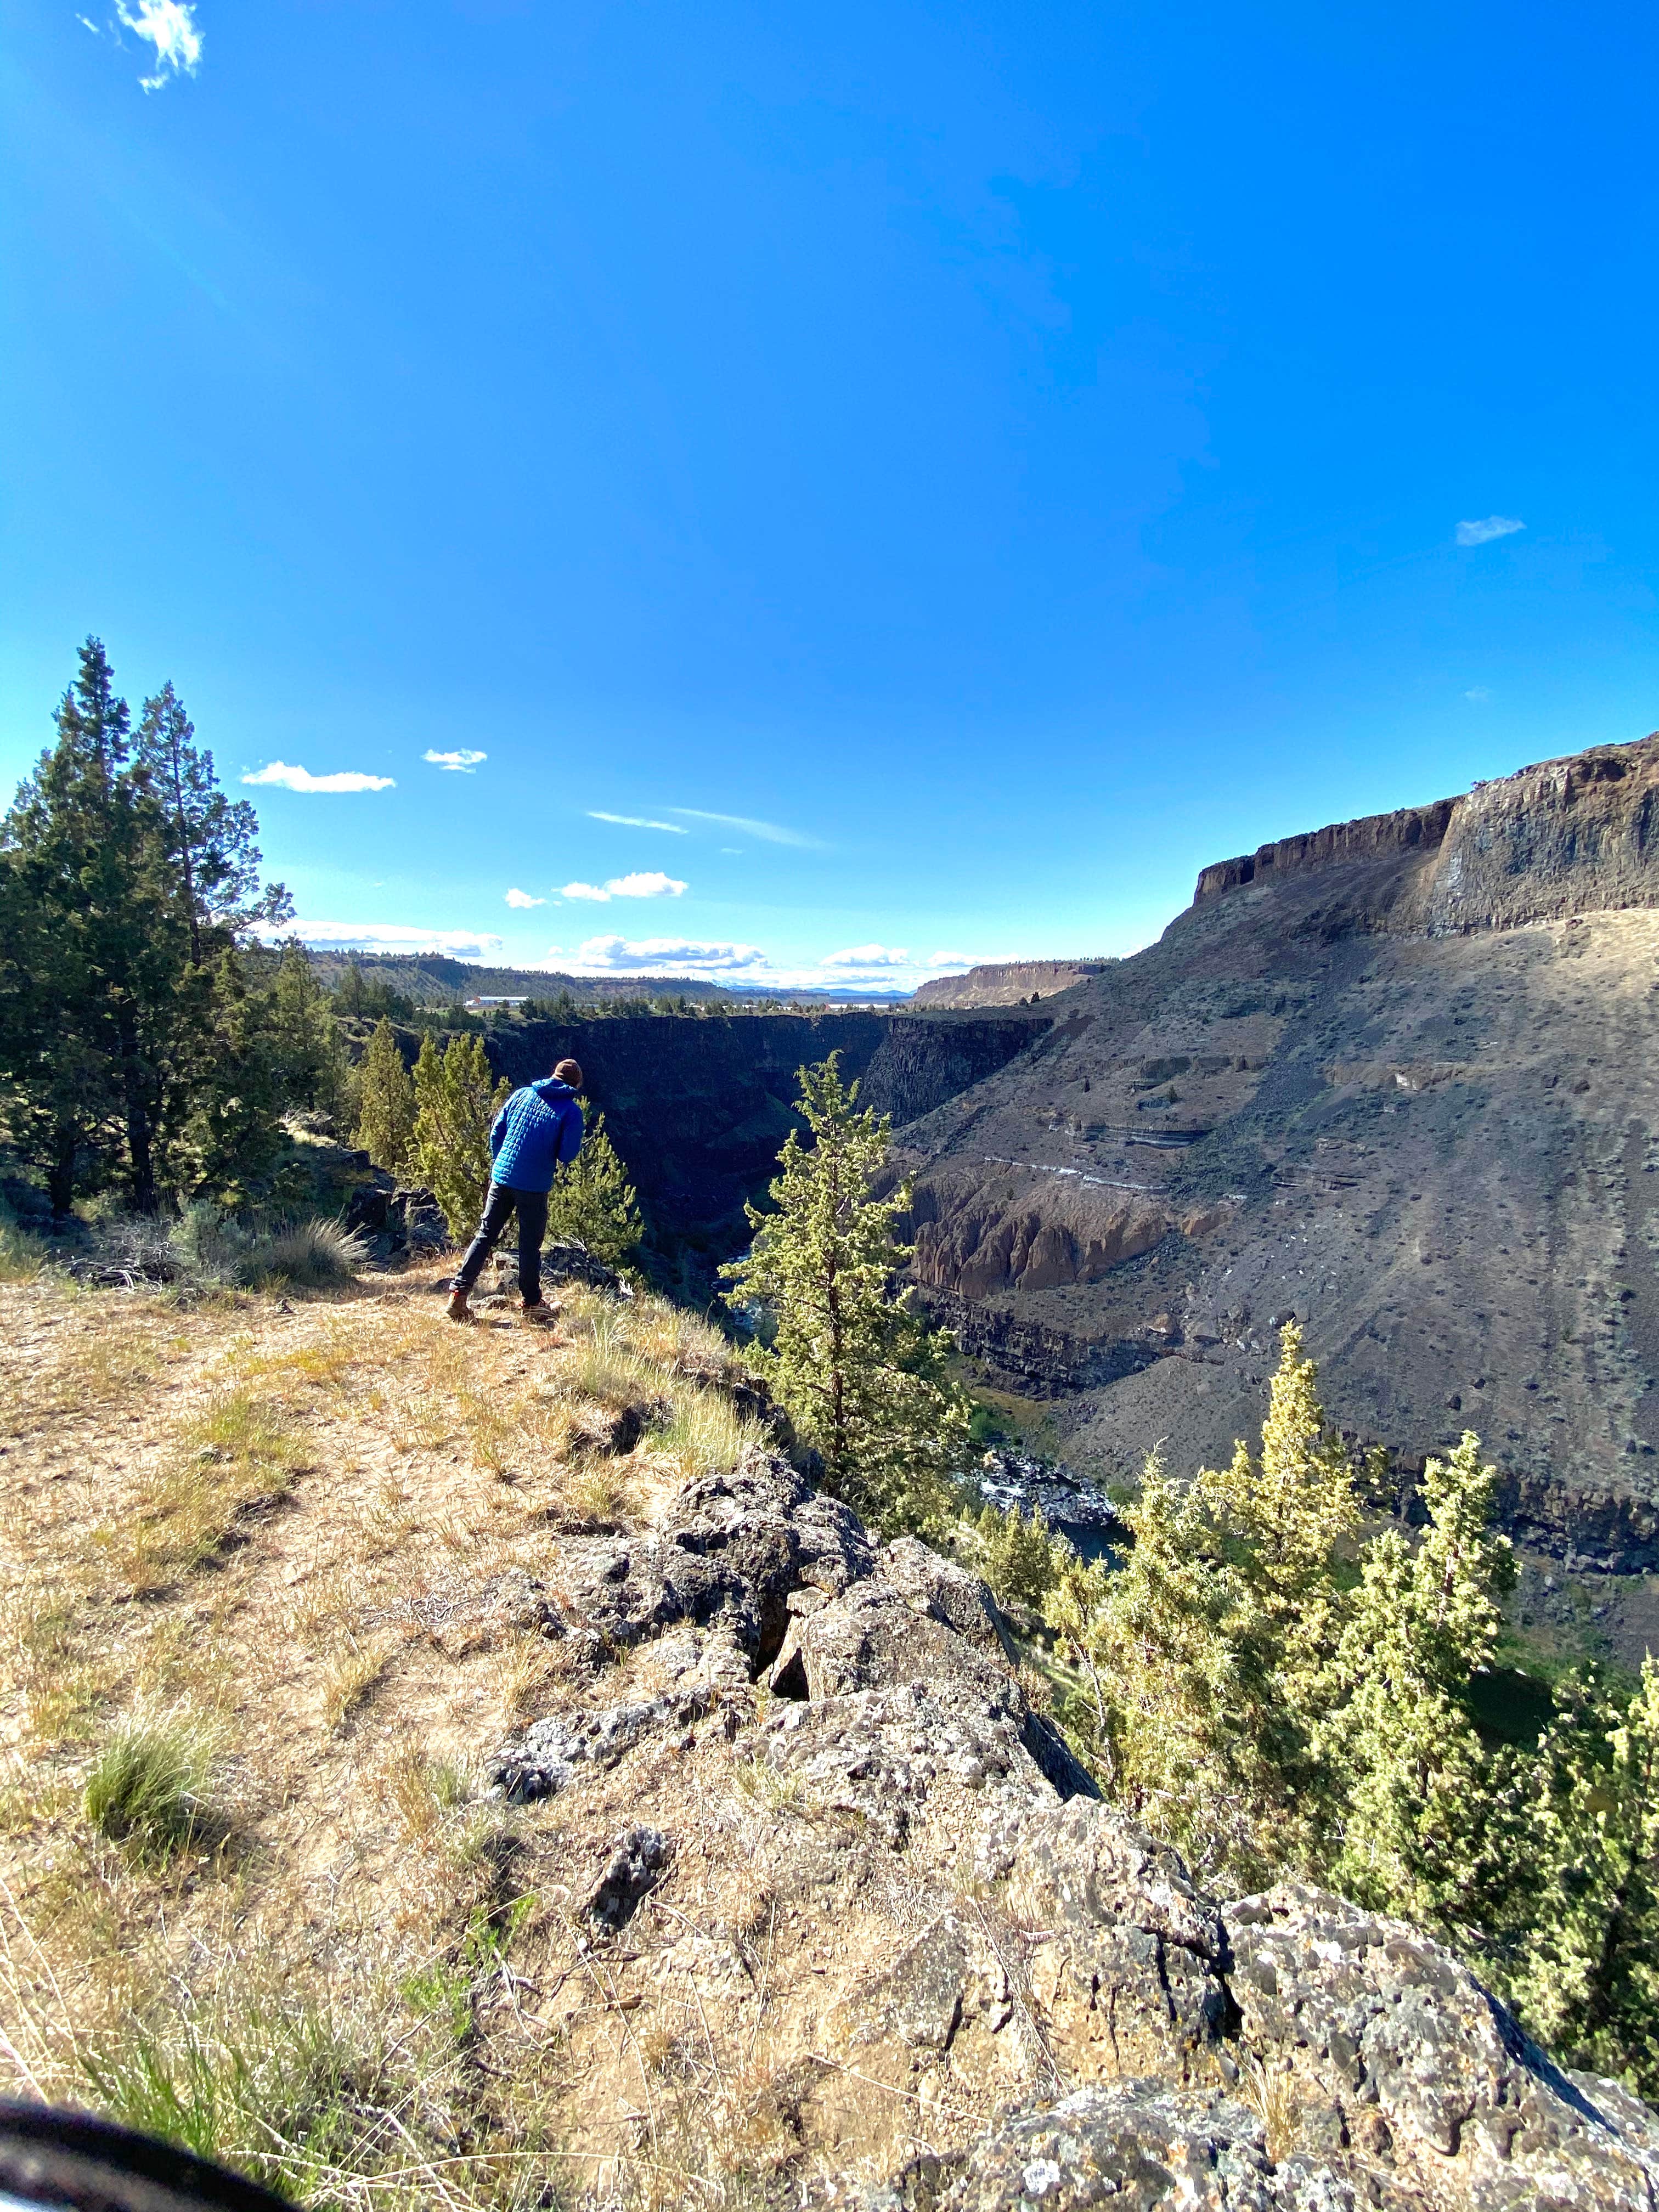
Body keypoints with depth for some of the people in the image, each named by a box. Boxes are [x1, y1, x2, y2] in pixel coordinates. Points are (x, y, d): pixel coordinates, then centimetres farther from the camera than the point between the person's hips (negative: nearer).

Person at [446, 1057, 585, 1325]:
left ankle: (458, 1294, 8)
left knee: (485, 1235, 12)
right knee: (530, 1244, 8)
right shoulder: (571, 1111, -5)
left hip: (501, 1177, 4)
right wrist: (560, 1162, 12)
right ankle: (532, 1304, 19)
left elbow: (496, 1132, 8)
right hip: (535, 1186, -3)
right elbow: (567, 1154, -11)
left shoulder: (521, 1095, 8)